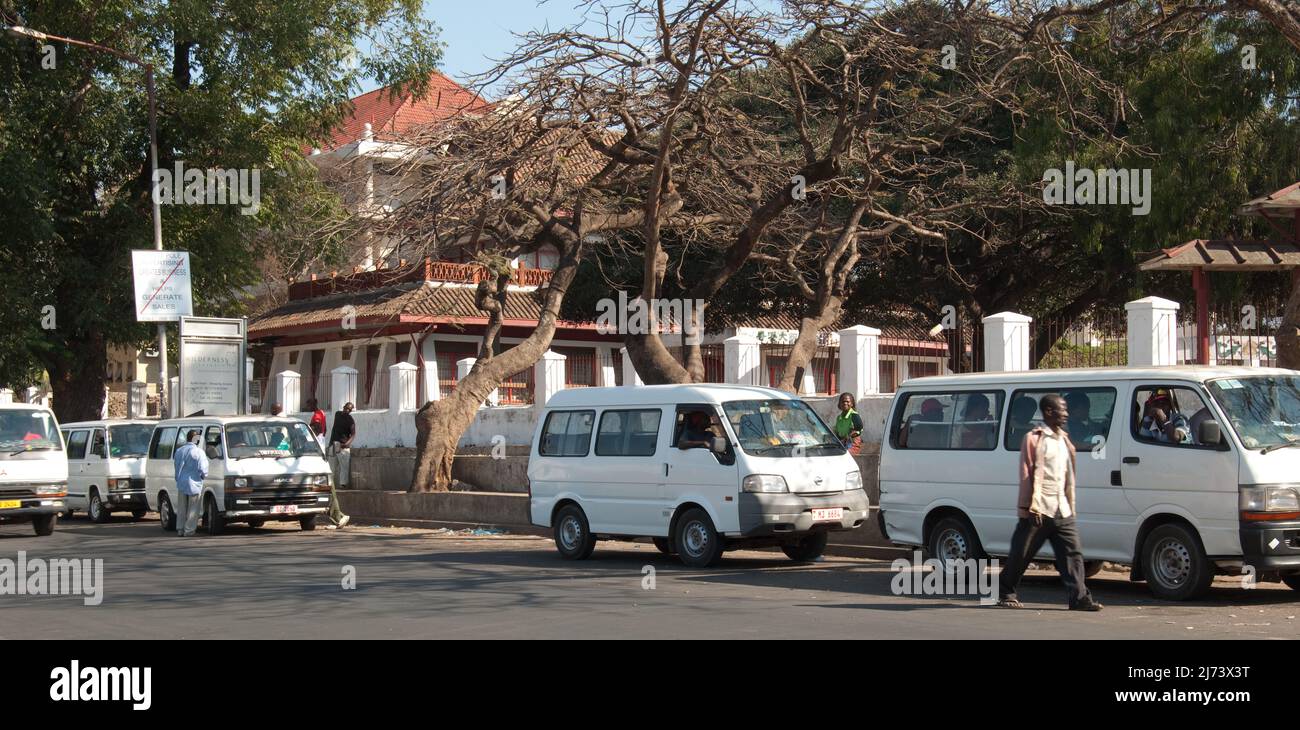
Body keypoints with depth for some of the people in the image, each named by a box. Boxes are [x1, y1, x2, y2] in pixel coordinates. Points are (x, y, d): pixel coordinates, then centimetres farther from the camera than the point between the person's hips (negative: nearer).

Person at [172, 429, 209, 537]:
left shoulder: (179, 451, 10)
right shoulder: (198, 452, -13)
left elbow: (176, 466, 16)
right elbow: (202, 469, -15)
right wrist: (204, 476, 5)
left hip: (181, 484, 6)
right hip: (194, 484, -6)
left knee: (181, 508, 14)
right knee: (193, 508, 3)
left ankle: (180, 529, 17)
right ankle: (189, 530, 3)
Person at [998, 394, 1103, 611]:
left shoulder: (1064, 440, 17)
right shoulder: (1034, 438, -6)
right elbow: (1028, 475, -10)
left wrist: (1071, 506, 16)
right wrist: (1031, 506, -16)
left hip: (1061, 510, 7)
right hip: (1038, 510, -7)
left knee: (1073, 552, -4)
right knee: (1021, 554, 3)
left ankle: (1079, 597, -7)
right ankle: (1005, 593, 18)